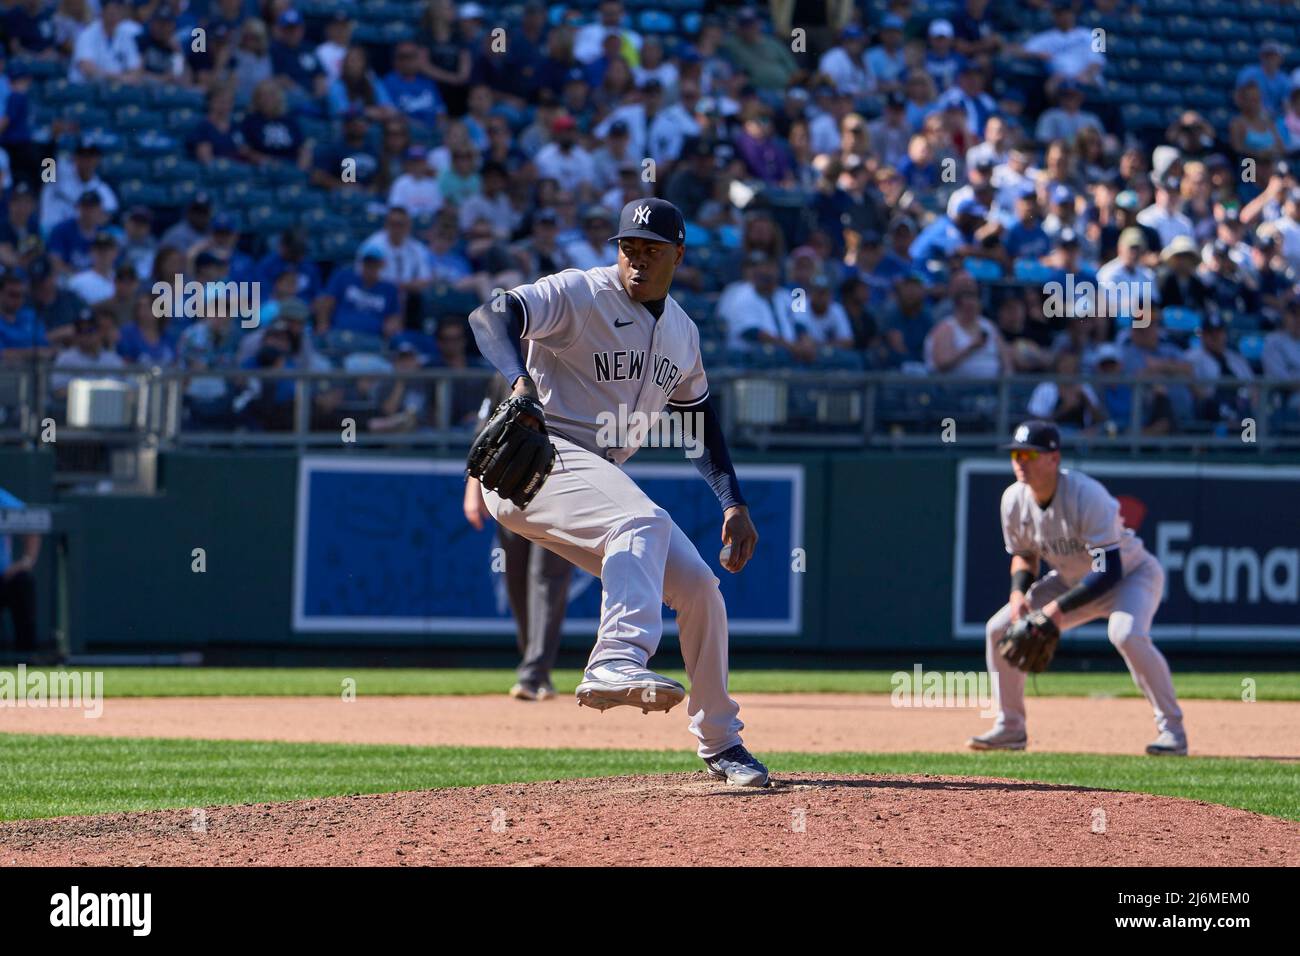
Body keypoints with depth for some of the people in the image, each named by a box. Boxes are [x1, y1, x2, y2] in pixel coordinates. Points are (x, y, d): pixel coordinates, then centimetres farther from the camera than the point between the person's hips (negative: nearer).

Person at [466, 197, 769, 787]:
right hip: (533, 460, -8)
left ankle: (720, 743, 18)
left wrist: (733, 505, 15)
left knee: (699, 585, 4)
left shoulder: (682, 333, 13)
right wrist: (519, 380, -46)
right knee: (642, 521, -35)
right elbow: (491, 316, -26)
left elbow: (698, 417, 25)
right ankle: (617, 663, -50)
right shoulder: (580, 295, -10)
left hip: (600, 479, 8)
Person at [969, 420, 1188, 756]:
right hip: (1073, 579, 7)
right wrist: (1018, 591, -15)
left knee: (1126, 634, -37)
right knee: (999, 628, -2)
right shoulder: (1014, 500, -12)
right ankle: (1010, 728, 12)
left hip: (1130, 573, -7)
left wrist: (1060, 608, -38)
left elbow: (1108, 572, -35)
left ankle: (1172, 728, -26)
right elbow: (1023, 554, 6)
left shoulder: (1086, 496, -33)